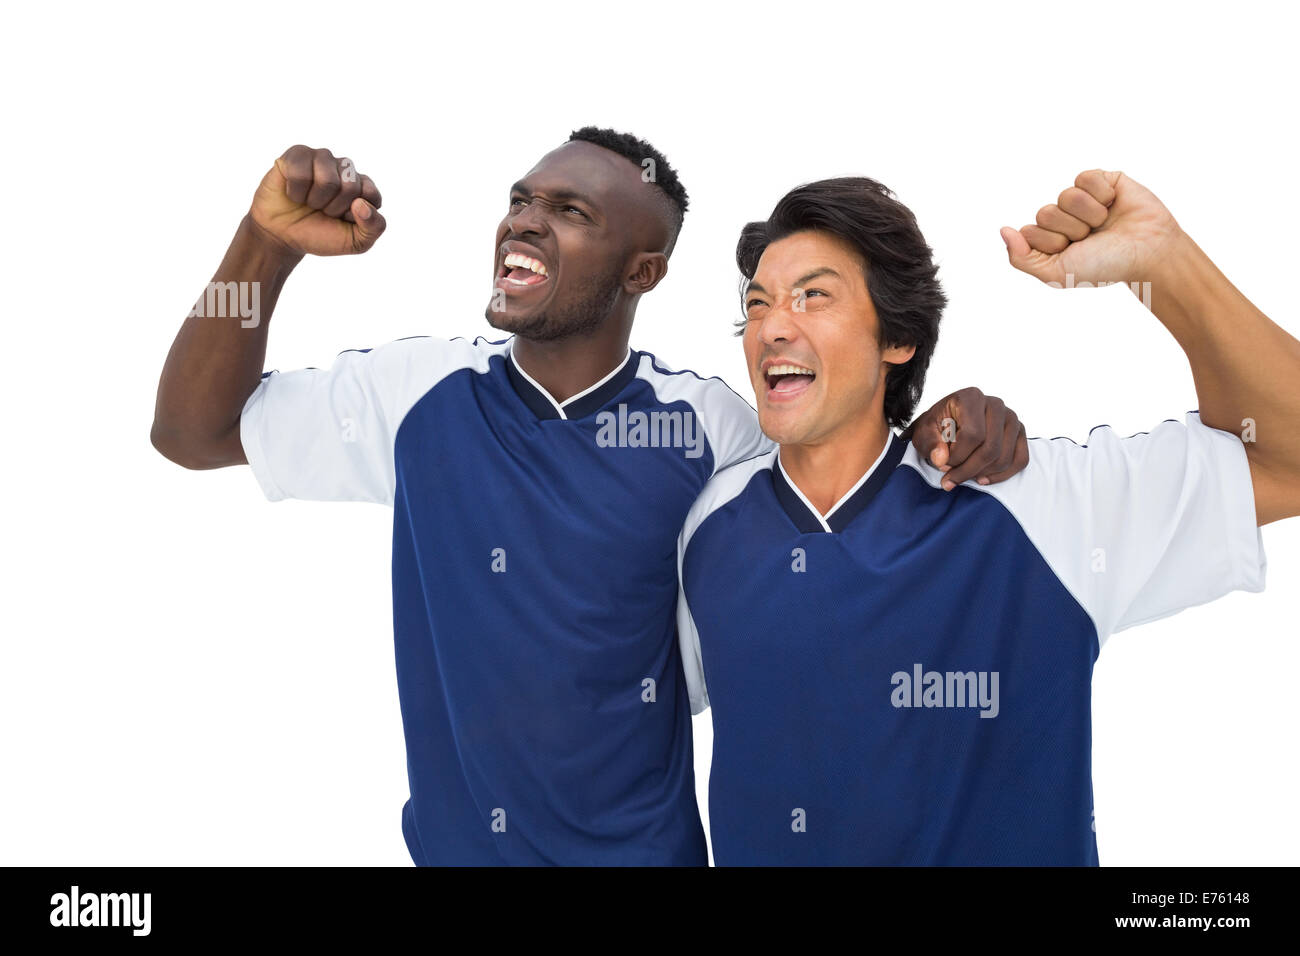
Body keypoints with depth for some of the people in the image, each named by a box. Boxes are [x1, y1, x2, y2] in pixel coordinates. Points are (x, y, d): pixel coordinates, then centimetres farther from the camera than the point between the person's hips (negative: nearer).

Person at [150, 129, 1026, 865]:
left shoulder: (706, 424, -10)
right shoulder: (419, 393, -7)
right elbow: (193, 429, -3)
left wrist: (943, 429, -16)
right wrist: (267, 242, -17)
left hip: (644, 845, -1)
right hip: (454, 840, 2)